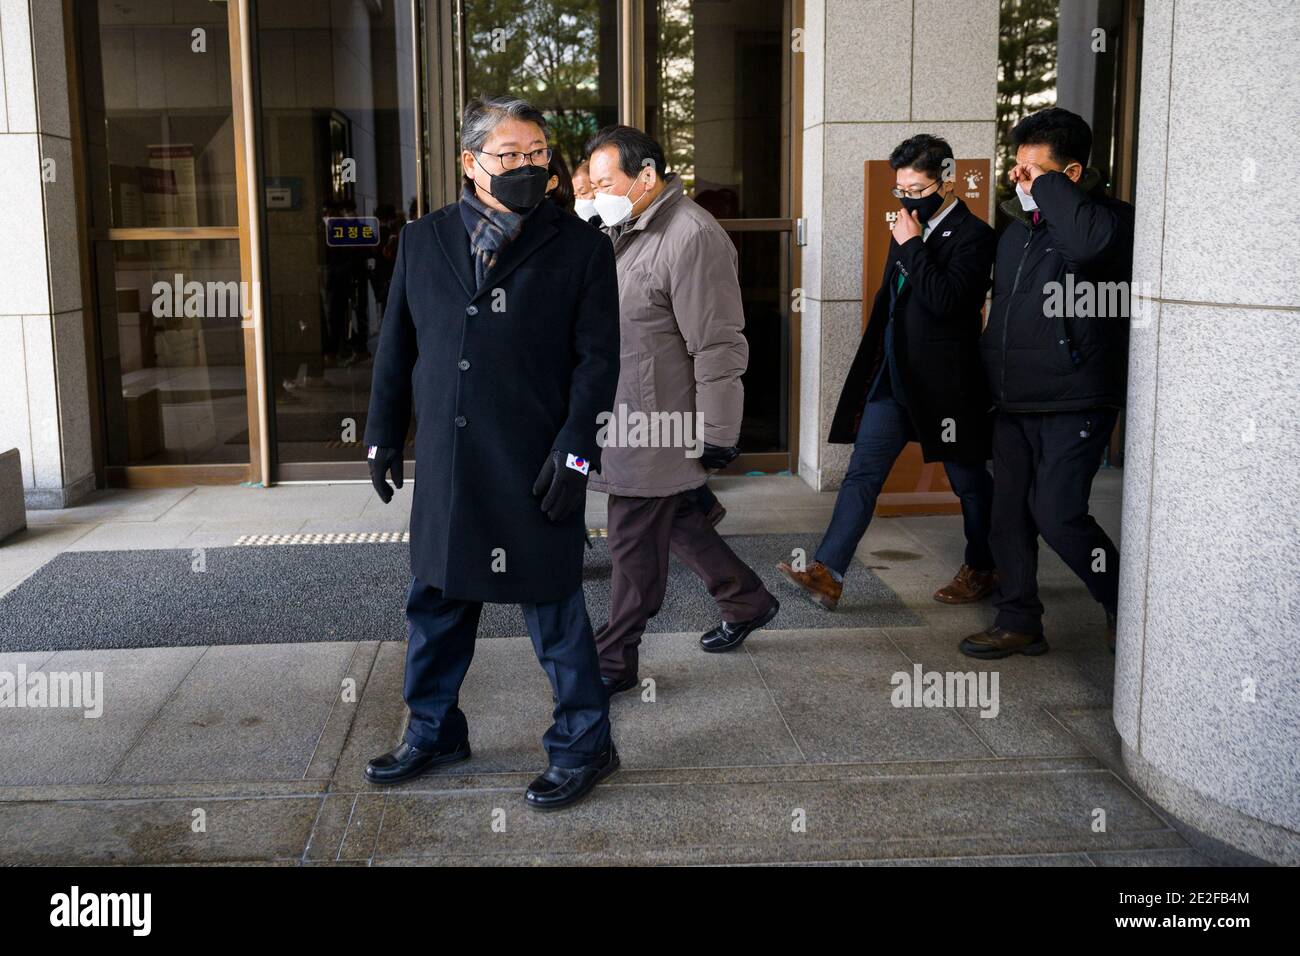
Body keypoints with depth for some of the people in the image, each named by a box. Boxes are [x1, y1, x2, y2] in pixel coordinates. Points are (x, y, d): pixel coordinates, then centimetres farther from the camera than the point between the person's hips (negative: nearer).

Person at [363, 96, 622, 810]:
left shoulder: (579, 248, -1)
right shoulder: (422, 242, 8)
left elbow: (598, 359, -4)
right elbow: (396, 349, 13)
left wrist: (574, 451, -12)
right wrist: (384, 438, 10)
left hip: (535, 467, -4)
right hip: (444, 463, 4)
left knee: (552, 607, 4)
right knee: (435, 601, 15)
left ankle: (583, 746, 21)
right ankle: (434, 732, 34)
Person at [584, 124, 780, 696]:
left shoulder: (692, 238, -20)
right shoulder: (626, 230, 11)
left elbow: (718, 346, -21)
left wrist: (717, 435, -19)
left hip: (656, 427, -9)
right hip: (625, 417, 9)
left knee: (635, 542, 2)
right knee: (674, 520, 20)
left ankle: (615, 661, 16)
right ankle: (747, 602, 38)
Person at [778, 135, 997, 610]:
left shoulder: (973, 235, -12)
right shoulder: (911, 229, 12)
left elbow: (945, 300, -26)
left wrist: (912, 245, -20)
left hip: (944, 381, -7)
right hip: (893, 376, 7)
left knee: (968, 479, 10)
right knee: (863, 472, -2)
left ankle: (981, 569, 30)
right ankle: (827, 574, -5)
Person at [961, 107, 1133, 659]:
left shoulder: (1108, 220, -10)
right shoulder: (1019, 228, 15)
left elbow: (1089, 241, -37)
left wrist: (1045, 185, -23)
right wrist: (991, 376, 23)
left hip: (1072, 405, -8)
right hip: (1014, 404, 8)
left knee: (1057, 515, -10)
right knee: (1010, 514, 8)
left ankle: (1126, 607, 12)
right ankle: (1018, 623, 19)